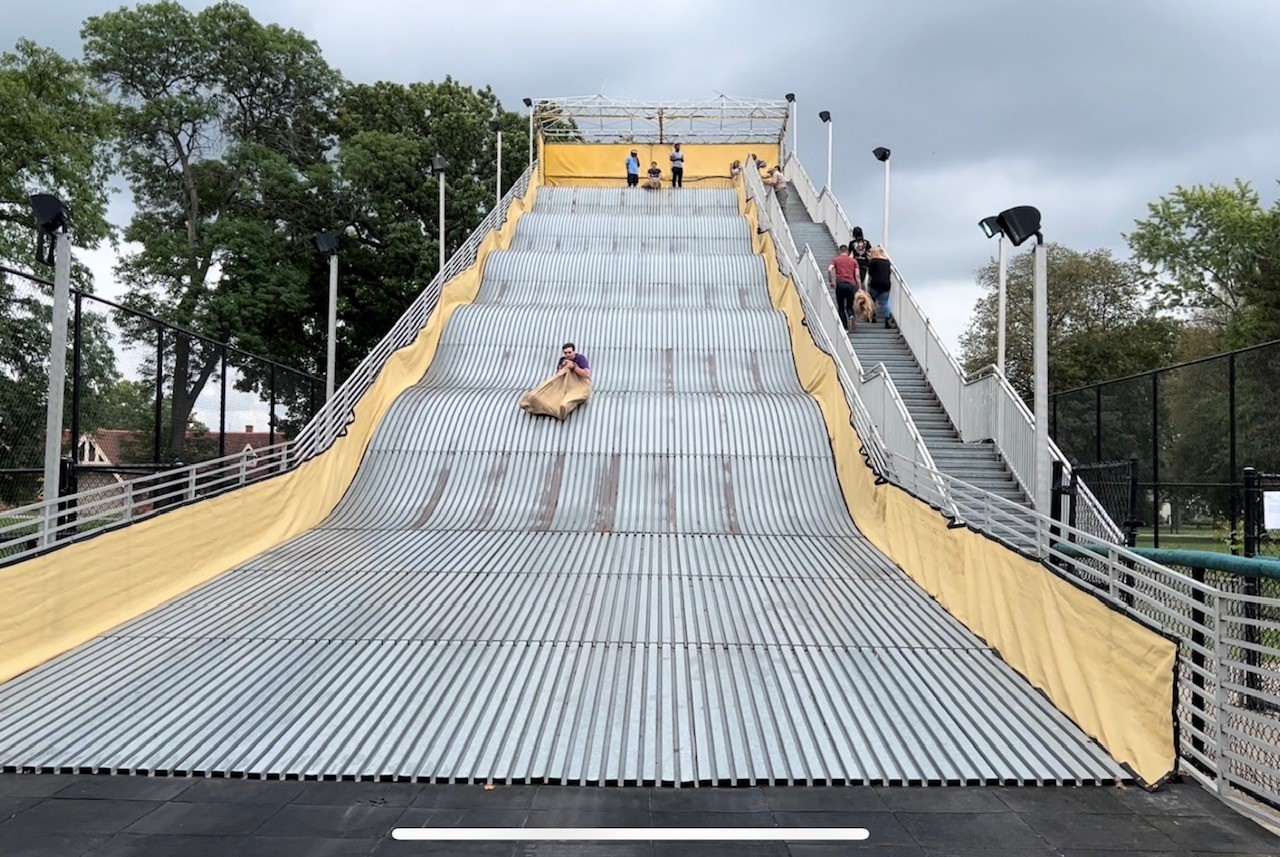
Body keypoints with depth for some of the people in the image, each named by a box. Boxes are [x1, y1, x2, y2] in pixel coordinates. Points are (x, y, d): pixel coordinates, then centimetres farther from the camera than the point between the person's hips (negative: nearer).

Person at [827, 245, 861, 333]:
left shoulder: (835, 260, 12)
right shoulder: (853, 261, 16)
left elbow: (830, 269, -8)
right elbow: (857, 275, 8)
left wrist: (832, 281, -2)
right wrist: (859, 289, 9)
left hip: (840, 284, -1)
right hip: (851, 285, 1)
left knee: (841, 307, 9)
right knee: (850, 306, 11)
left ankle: (844, 327, 2)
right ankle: (852, 317, -21)